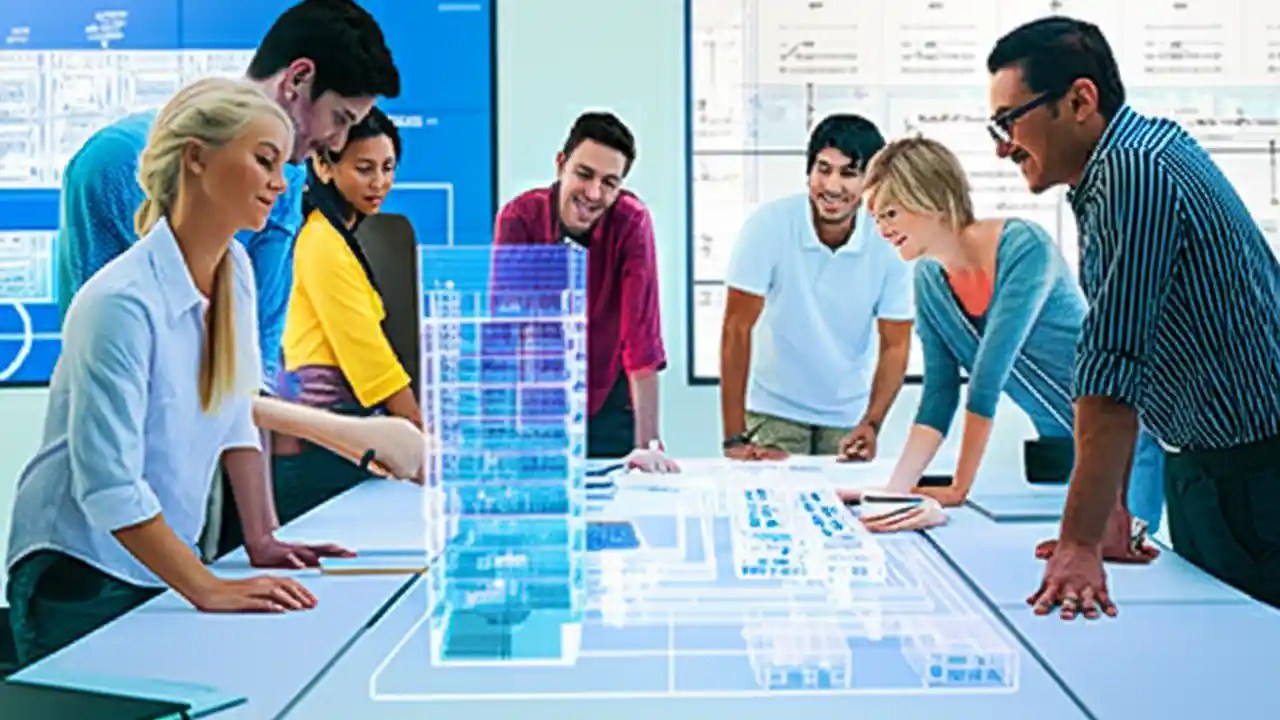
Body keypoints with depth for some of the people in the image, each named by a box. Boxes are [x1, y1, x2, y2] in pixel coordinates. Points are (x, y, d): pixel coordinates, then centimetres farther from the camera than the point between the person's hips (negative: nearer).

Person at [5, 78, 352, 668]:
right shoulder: (120, 303, -25)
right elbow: (109, 485, -28)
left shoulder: (236, 271, 0)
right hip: (81, 577, -7)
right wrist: (208, 590, -30)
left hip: (163, 567, 7)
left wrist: (263, 541, 4)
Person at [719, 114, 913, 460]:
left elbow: (895, 345, -6)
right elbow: (737, 327, -19)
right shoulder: (769, 224, -19)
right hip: (774, 412, -2)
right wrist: (735, 437, -22)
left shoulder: (890, 242, -13)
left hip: (848, 417, 2)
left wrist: (871, 425, -22)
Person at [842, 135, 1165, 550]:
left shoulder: (1022, 247, -23)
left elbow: (989, 374, -26)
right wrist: (892, 492, -14)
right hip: (1055, 449, 6)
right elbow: (938, 397, -3)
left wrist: (958, 489, -26)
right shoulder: (929, 278, -2)